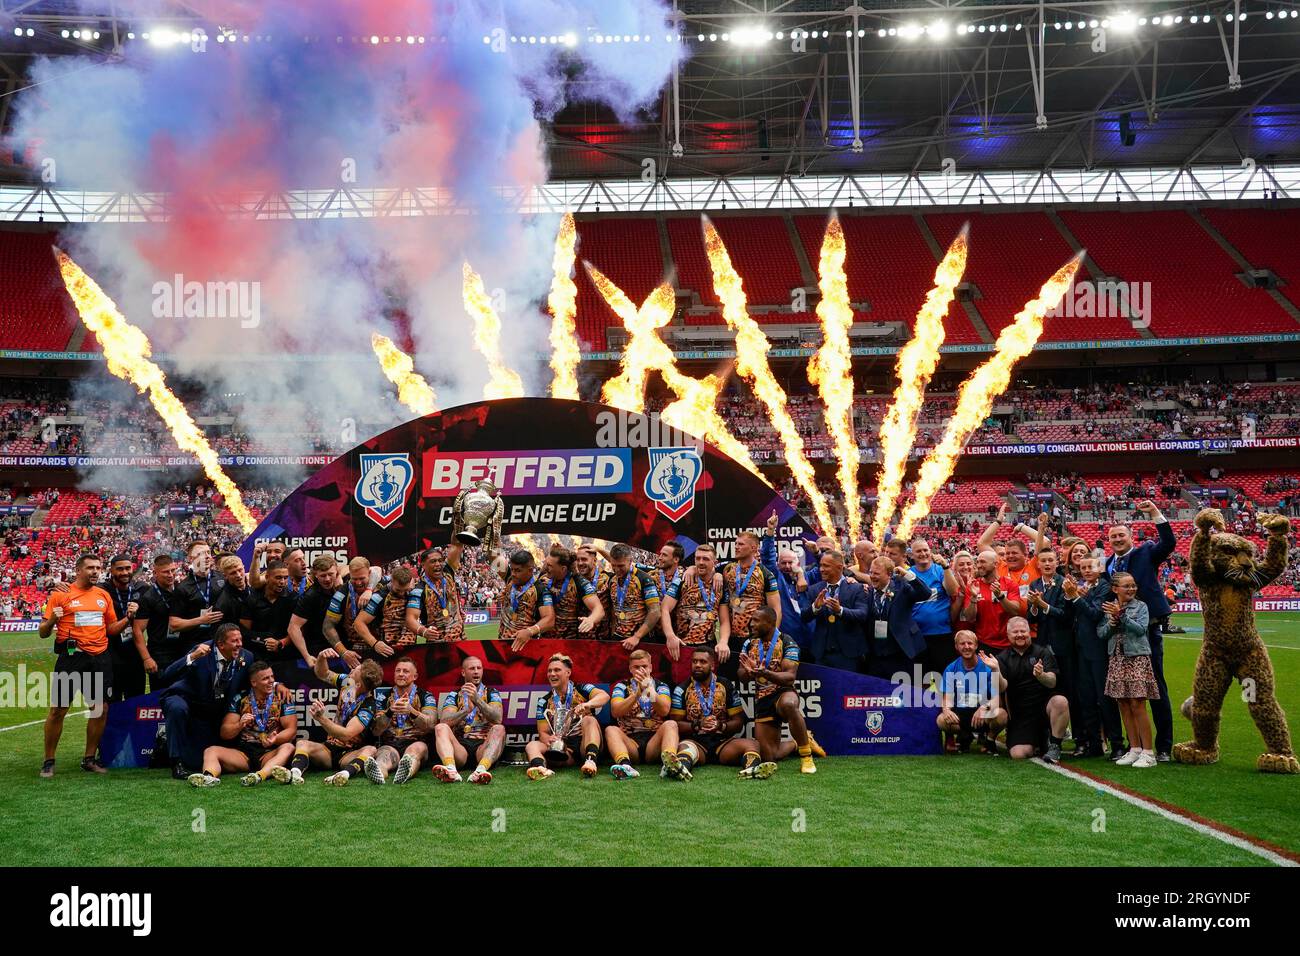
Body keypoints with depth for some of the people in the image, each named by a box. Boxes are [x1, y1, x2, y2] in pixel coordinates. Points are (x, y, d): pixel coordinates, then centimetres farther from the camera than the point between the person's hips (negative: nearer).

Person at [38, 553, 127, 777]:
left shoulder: (104, 595, 13)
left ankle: (90, 758, 17)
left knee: (101, 708, 4)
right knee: (58, 709, -2)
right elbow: (43, 632, 0)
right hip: (70, 657, -4)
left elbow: (111, 629, 17)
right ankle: (48, 761, 11)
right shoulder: (61, 594, -1)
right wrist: (52, 620, -21)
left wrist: (128, 618, 0)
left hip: (100, 658, 4)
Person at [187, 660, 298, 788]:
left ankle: (260, 775, -59)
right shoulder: (239, 699, 7)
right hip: (243, 752, 2)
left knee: (288, 747, -32)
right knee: (211, 751, -18)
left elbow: (291, 730, -3)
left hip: (270, 754, -2)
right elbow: (224, 734, 6)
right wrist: (240, 725, -16)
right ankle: (209, 776, -52)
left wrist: (275, 739, -25)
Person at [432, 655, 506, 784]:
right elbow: (444, 721, -3)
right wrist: (467, 710, -18)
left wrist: (478, 700, -21)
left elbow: (497, 718, -7)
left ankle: (481, 769, -54)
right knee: (441, 728, -23)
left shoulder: (492, 693, 13)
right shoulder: (453, 696, 16)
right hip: (460, 747, 1)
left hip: (483, 745, -1)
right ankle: (451, 769, -51)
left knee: (499, 729, -27)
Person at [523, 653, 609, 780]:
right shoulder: (544, 702, 15)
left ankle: (590, 760, -50)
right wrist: (548, 739, -17)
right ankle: (540, 768, -56)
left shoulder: (583, 690, 6)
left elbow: (604, 696, -14)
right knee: (531, 746, -21)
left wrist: (587, 704, -36)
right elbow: (543, 732, 9)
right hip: (562, 748, 2)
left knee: (589, 720, -27)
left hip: (583, 742, -2)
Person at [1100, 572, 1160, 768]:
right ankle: (1135, 749, 16)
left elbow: (1140, 629, -14)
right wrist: (1112, 622, -13)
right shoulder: (1108, 608, 7)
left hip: (1137, 659, -4)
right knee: (1124, 706, 7)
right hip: (1117, 660, 4)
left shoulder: (1140, 607, -2)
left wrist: (1121, 615, -19)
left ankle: (1148, 752, -3)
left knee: (1137, 706, -8)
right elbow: (1101, 633, 4)